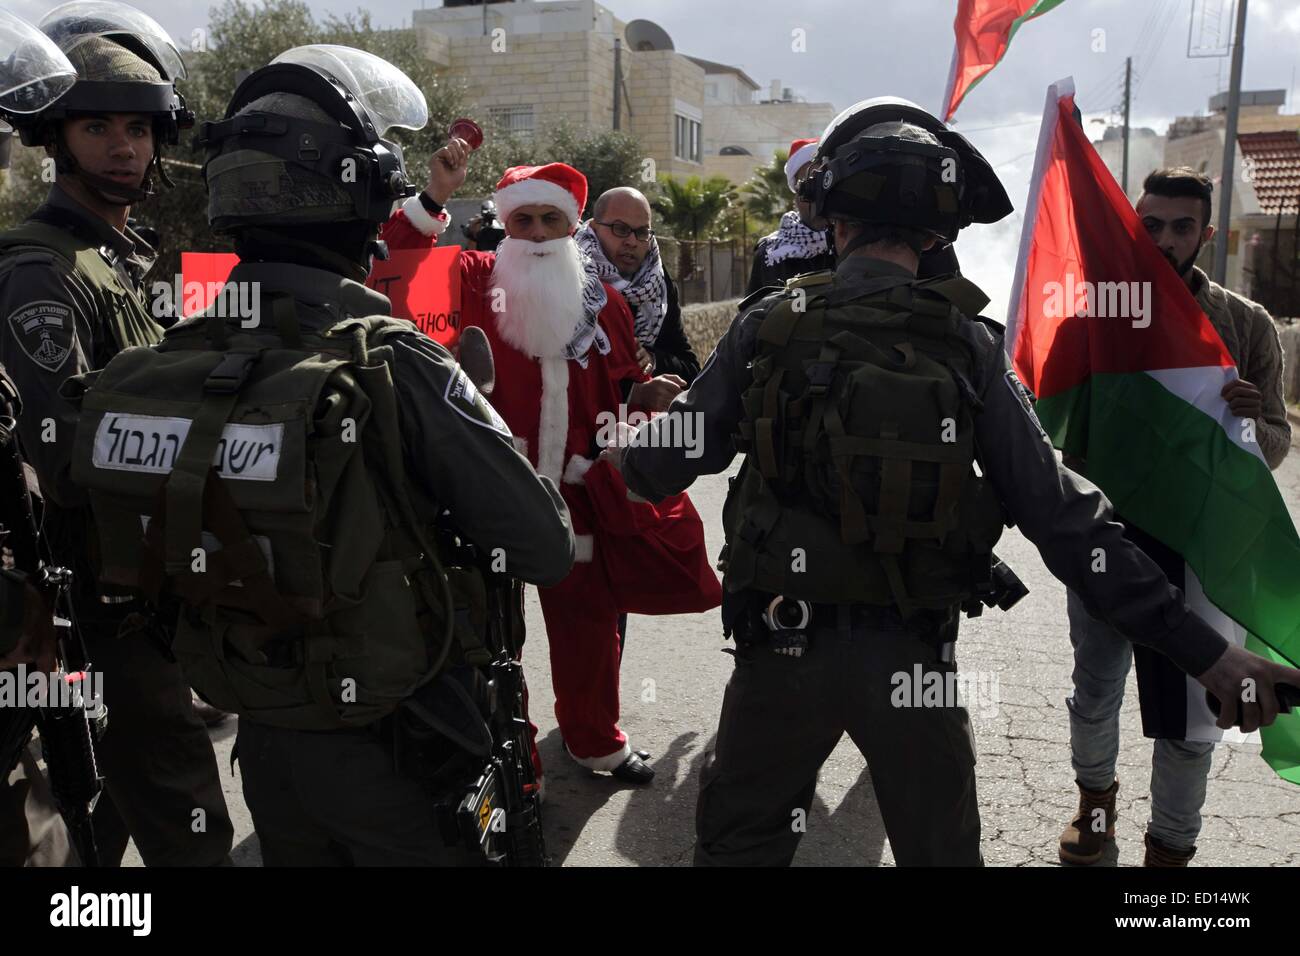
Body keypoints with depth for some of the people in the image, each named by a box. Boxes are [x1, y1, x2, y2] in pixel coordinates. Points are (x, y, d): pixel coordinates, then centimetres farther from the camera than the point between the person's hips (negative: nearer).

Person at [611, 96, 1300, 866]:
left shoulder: (770, 325, -8)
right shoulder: (968, 345, -8)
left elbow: (682, 450, 1)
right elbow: (1062, 516, -11)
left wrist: (624, 463, 25)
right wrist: (1203, 649, -4)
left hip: (785, 642, 0)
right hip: (914, 655, 1)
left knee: (739, 841, 23)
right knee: (939, 851, 23)